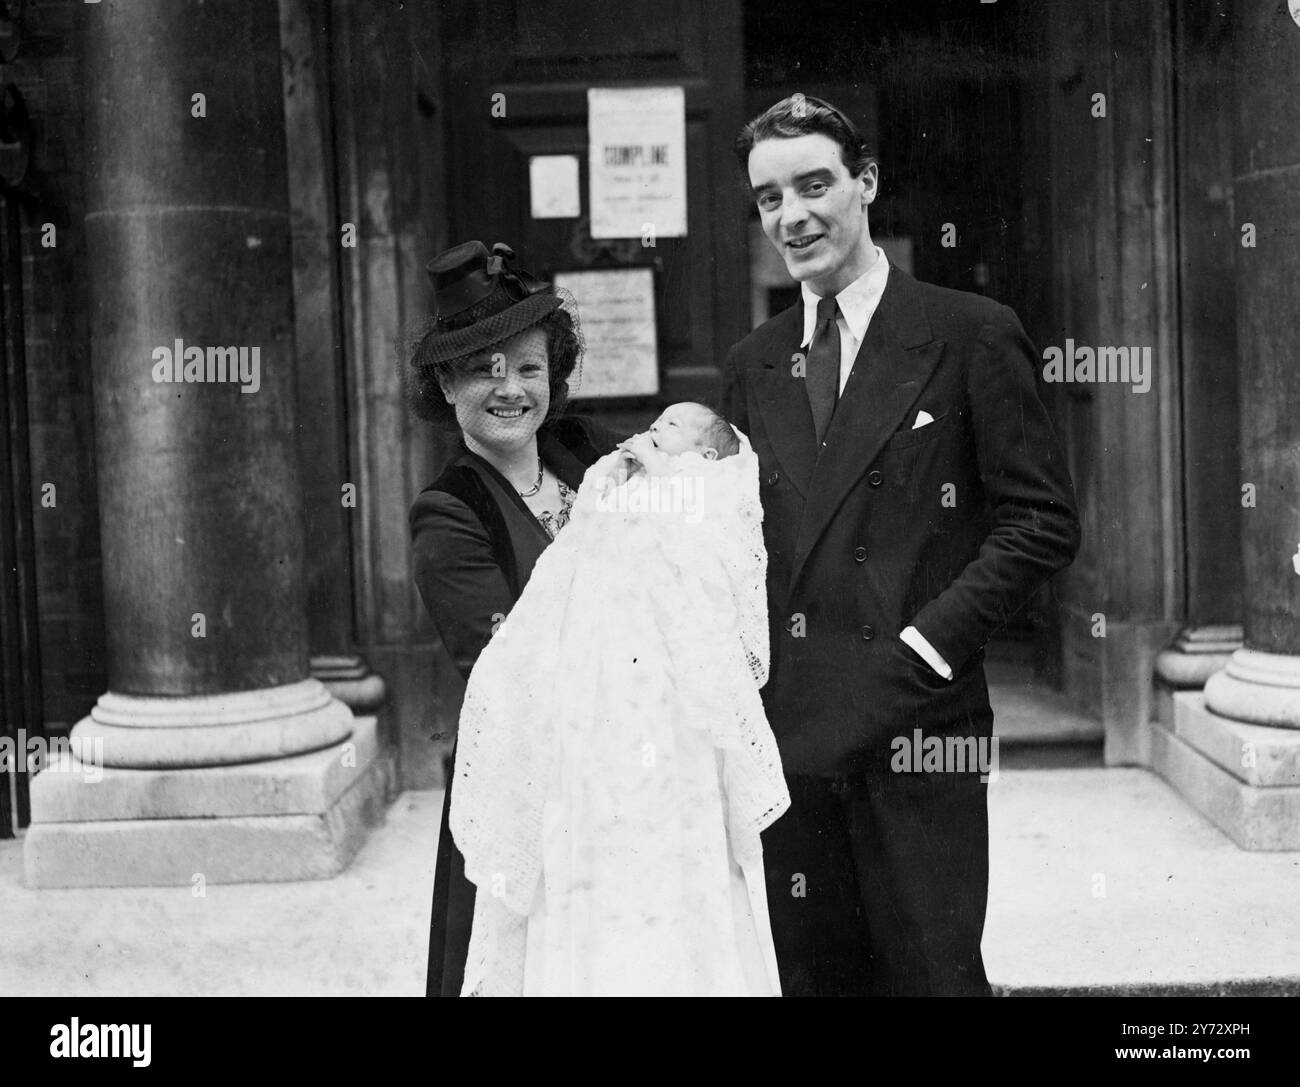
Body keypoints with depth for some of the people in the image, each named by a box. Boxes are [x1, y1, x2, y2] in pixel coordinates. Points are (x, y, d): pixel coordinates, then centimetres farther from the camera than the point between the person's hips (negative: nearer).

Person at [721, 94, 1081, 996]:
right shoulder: (753, 366, 14)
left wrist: (925, 646, -12)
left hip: (917, 722, -4)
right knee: (811, 971, 10)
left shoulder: (973, 336, 0)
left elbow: (1044, 521, -3)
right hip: (786, 731, 4)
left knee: (933, 971, 1)